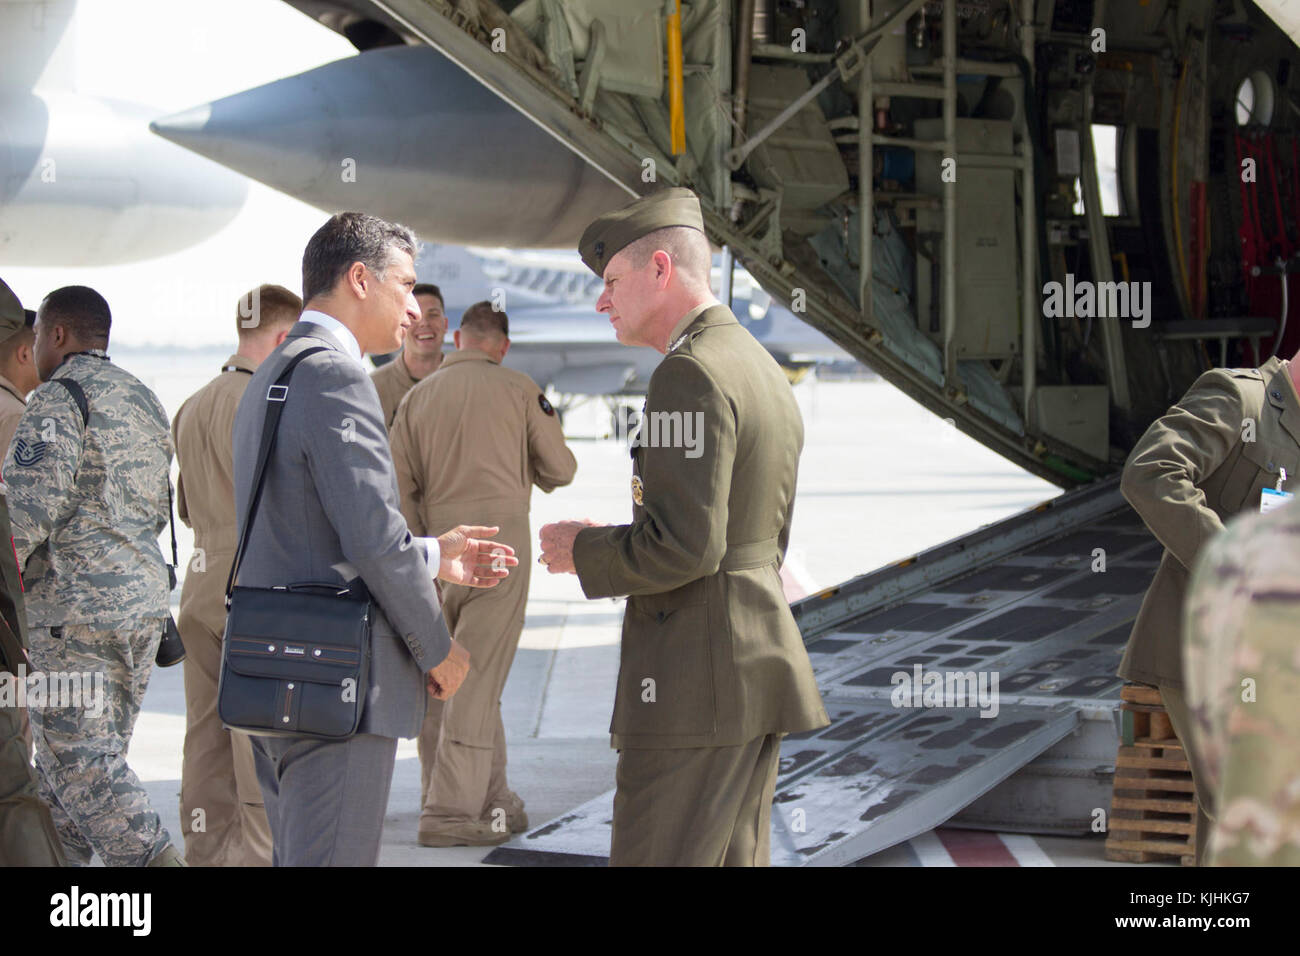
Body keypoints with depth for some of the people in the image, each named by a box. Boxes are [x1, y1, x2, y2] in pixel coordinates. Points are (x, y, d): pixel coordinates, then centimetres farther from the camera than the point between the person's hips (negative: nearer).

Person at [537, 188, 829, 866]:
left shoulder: (690, 374, -14)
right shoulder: (765, 372, 17)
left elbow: (683, 545, -23)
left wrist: (584, 552, -5)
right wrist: (614, 544, 17)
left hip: (694, 682, -10)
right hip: (760, 664, 10)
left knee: (654, 860, -7)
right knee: (736, 860, 12)